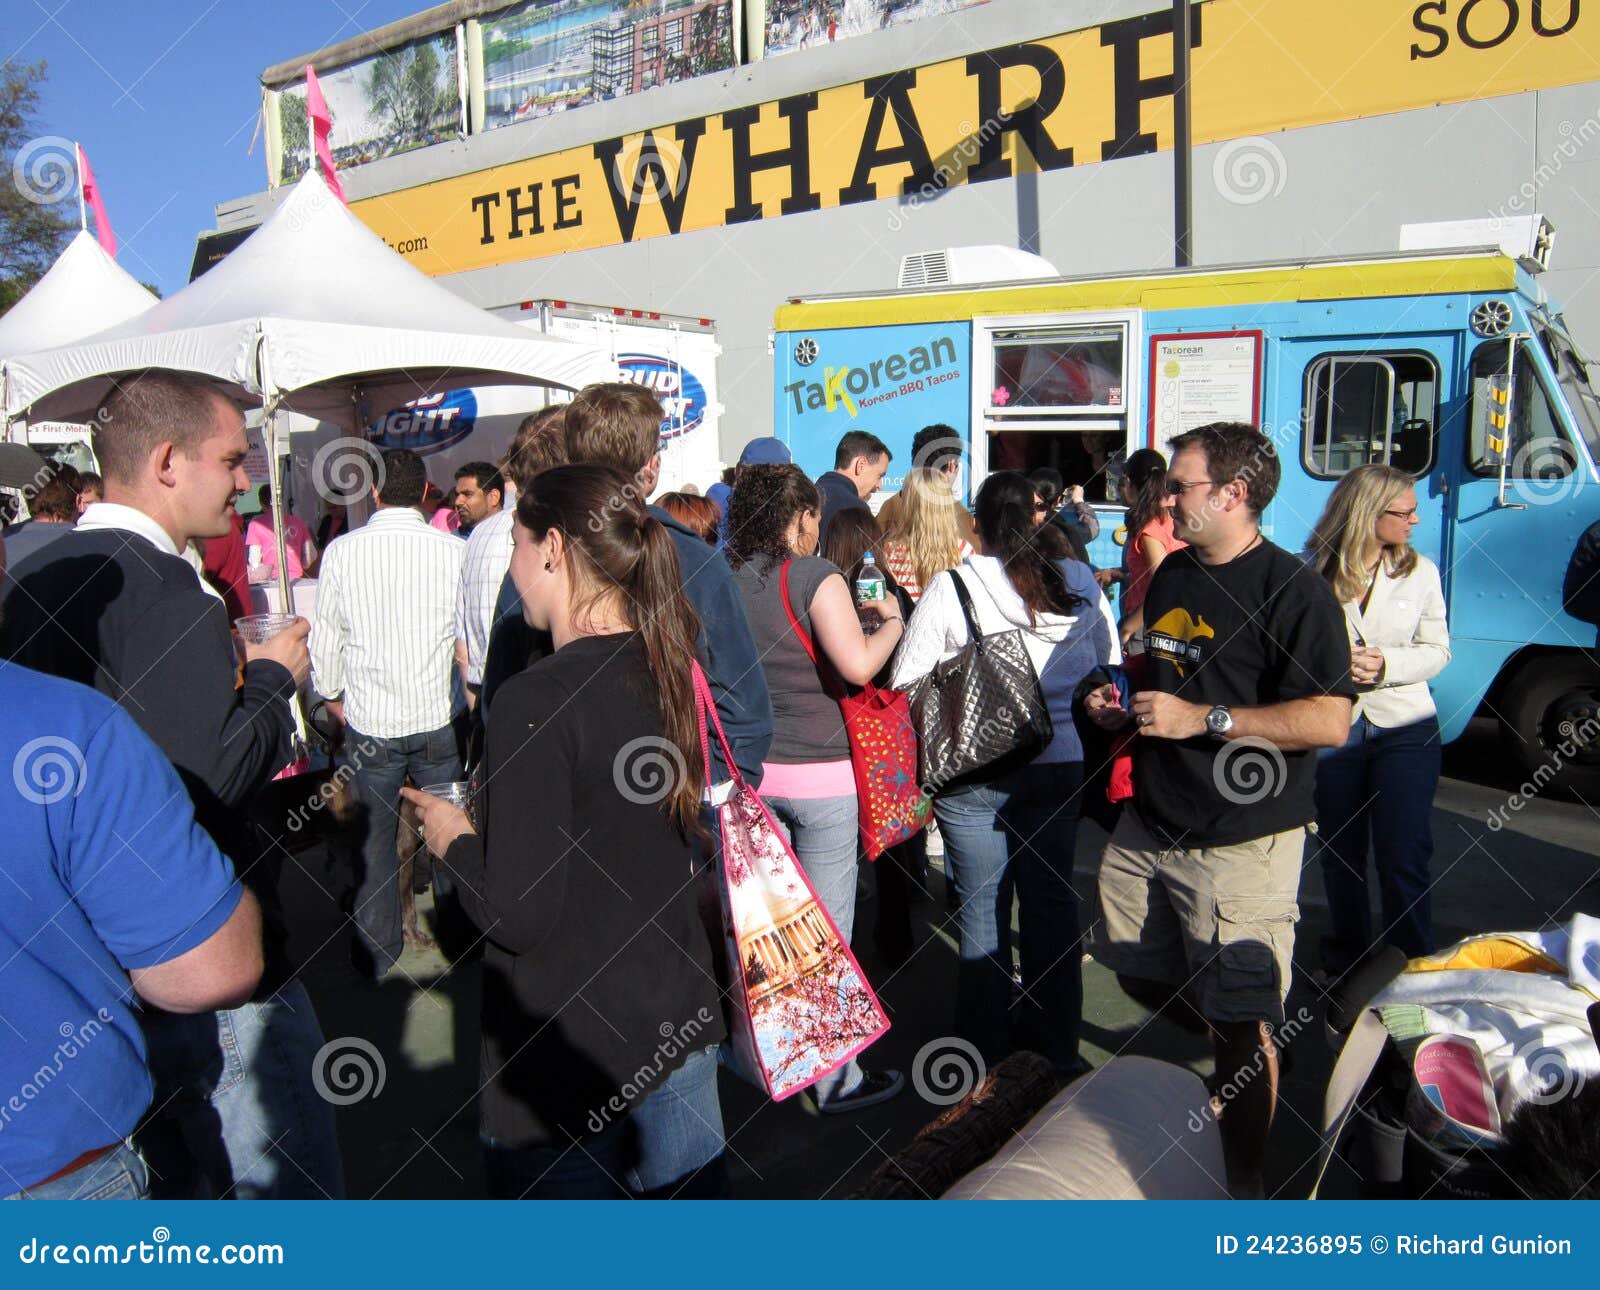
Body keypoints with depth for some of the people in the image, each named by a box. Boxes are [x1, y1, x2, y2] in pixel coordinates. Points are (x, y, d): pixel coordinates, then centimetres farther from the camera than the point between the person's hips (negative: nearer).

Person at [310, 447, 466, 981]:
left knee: (374, 841, 13)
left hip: (370, 721, 0)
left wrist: (333, 696, 19)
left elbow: (325, 637, 2)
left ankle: (377, 957, 24)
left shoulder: (341, 551, -6)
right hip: (440, 717, 0)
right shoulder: (455, 551, -9)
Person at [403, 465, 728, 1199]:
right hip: (678, 1026, 7)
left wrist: (455, 840, -4)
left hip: (568, 1062, -7)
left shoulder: (539, 700, -23)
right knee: (688, 1192, 21)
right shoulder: (672, 671, -1)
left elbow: (519, 916, -22)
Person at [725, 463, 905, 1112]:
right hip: (818, 773, -6)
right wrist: (892, 620, -6)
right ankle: (835, 1078, 17)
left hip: (750, 772, 6)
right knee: (827, 930, 5)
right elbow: (857, 665, -25)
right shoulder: (814, 576, -13)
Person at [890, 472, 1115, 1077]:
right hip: (1060, 766, 3)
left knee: (982, 908, 9)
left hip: (973, 772, -3)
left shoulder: (951, 586, -12)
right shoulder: (1083, 587, -1)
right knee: (1052, 902, 15)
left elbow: (907, 681, -10)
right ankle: (1056, 1045, 29)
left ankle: (986, 1051, 22)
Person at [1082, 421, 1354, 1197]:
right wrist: (1122, 706, 6)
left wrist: (1204, 718, -24)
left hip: (1242, 845, -8)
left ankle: (1244, 1184, 19)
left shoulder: (1293, 590, -14)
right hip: (1149, 826, 8)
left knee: (1243, 1025, 0)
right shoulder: (1171, 573, 11)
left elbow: (1330, 722, -22)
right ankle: (1221, 1048, 47)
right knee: (1140, 975, 20)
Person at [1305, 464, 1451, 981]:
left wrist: (1385, 665, -16)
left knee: (1403, 860, -2)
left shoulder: (1420, 571, -1)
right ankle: (1346, 965, 32)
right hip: (1332, 728, 0)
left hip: (1405, 729, 0)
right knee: (1340, 855, 14)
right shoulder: (1314, 571, -6)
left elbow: (1437, 650, 2)